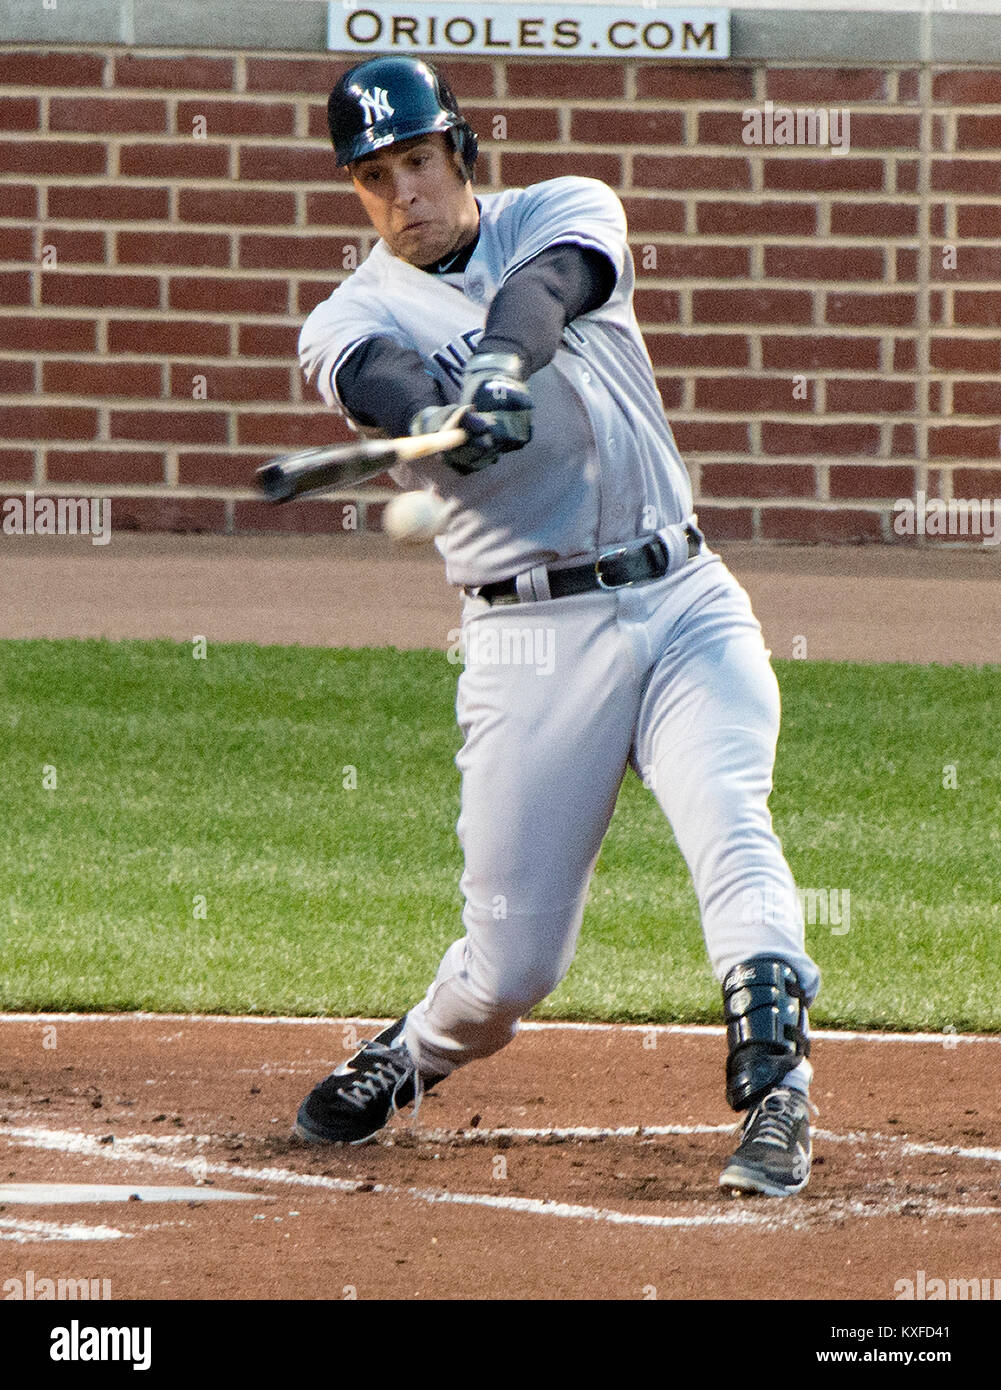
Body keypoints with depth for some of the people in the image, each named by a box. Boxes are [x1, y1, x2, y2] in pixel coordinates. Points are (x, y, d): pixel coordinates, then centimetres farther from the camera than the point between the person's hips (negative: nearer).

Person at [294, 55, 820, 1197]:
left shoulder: (564, 212, 8)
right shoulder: (352, 323, 2)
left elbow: (548, 287, -17)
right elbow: (392, 389, -22)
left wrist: (506, 359, -40)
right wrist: (459, 416, -46)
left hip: (685, 599, 1)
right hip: (535, 636, -1)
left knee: (727, 821, -24)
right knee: (512, 961, -1)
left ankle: (774, 1099, -30)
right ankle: (408, 1058, 30)